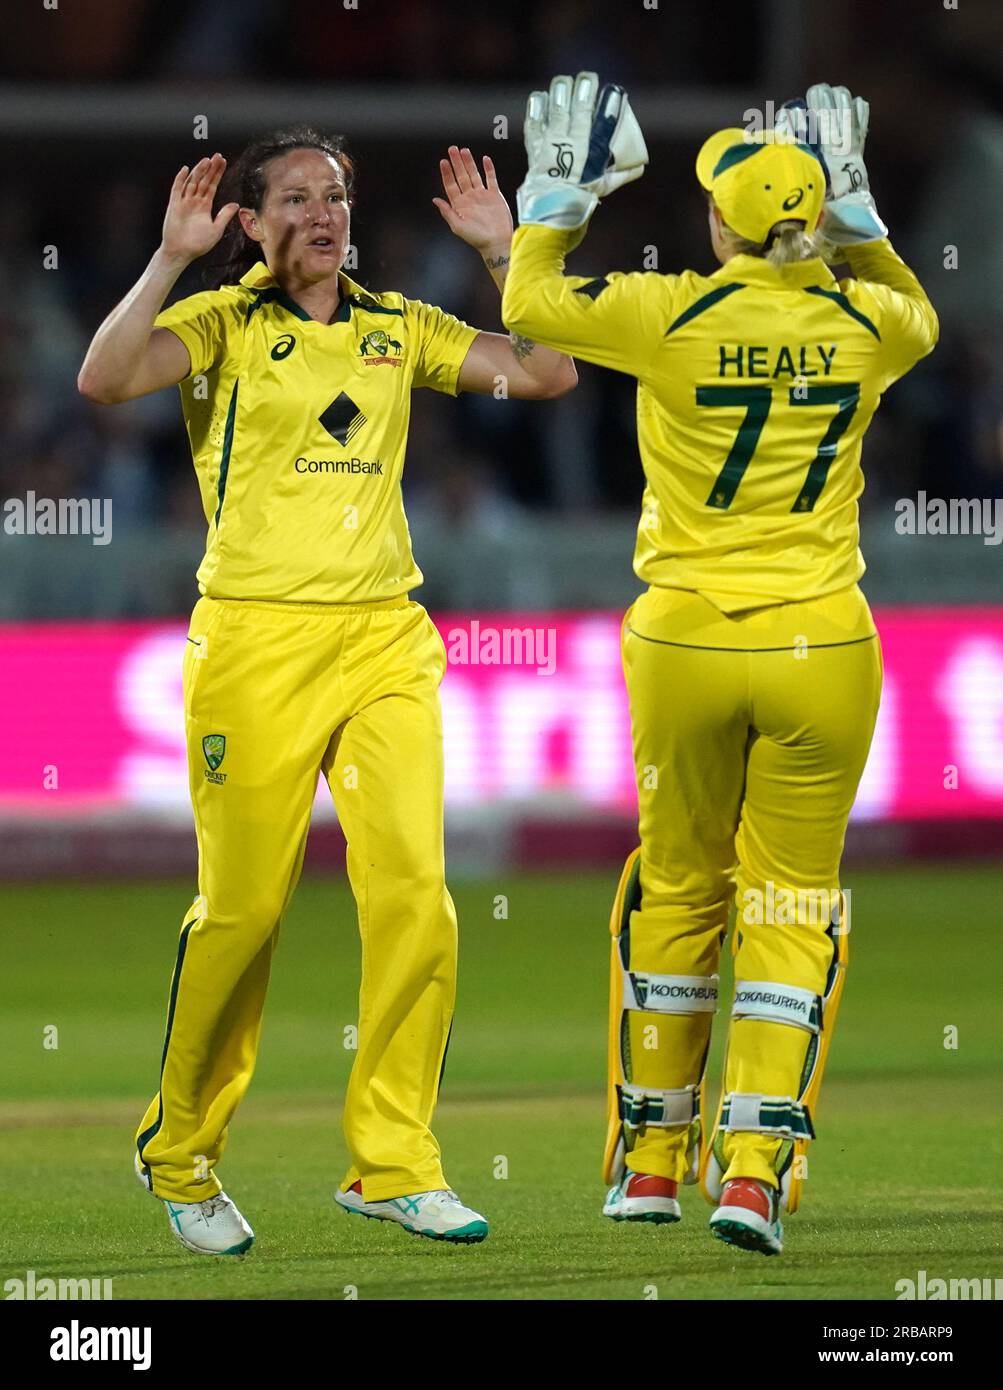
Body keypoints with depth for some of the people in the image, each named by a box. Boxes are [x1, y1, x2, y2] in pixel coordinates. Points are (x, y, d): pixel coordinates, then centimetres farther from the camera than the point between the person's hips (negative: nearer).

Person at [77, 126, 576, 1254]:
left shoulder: (397, 329, 15)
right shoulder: (222, 325, 2)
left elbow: (548, 373, 10)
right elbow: (105, 378, -16)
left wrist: (500, 250, 6)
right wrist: (173, 257, -18)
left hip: (386, 642, 4)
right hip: (257, 642, -4)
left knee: (415, 898, -9)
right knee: (242, 912, 0)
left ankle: (392, 1162, -1)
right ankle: (180, 1153, 19)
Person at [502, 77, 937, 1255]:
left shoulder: (675, 318, -10)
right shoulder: (863, 321, -3)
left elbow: (529, 302, 5)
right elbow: (915, 313, 23)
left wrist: (561, 188, 15)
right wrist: (854, 210, 27)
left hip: (685, 640, 0)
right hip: (819, 647, 0)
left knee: (676, 889, 16)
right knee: (792, 903, 7)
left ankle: (650, 1155, 24)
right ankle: (754, 1167, -4)